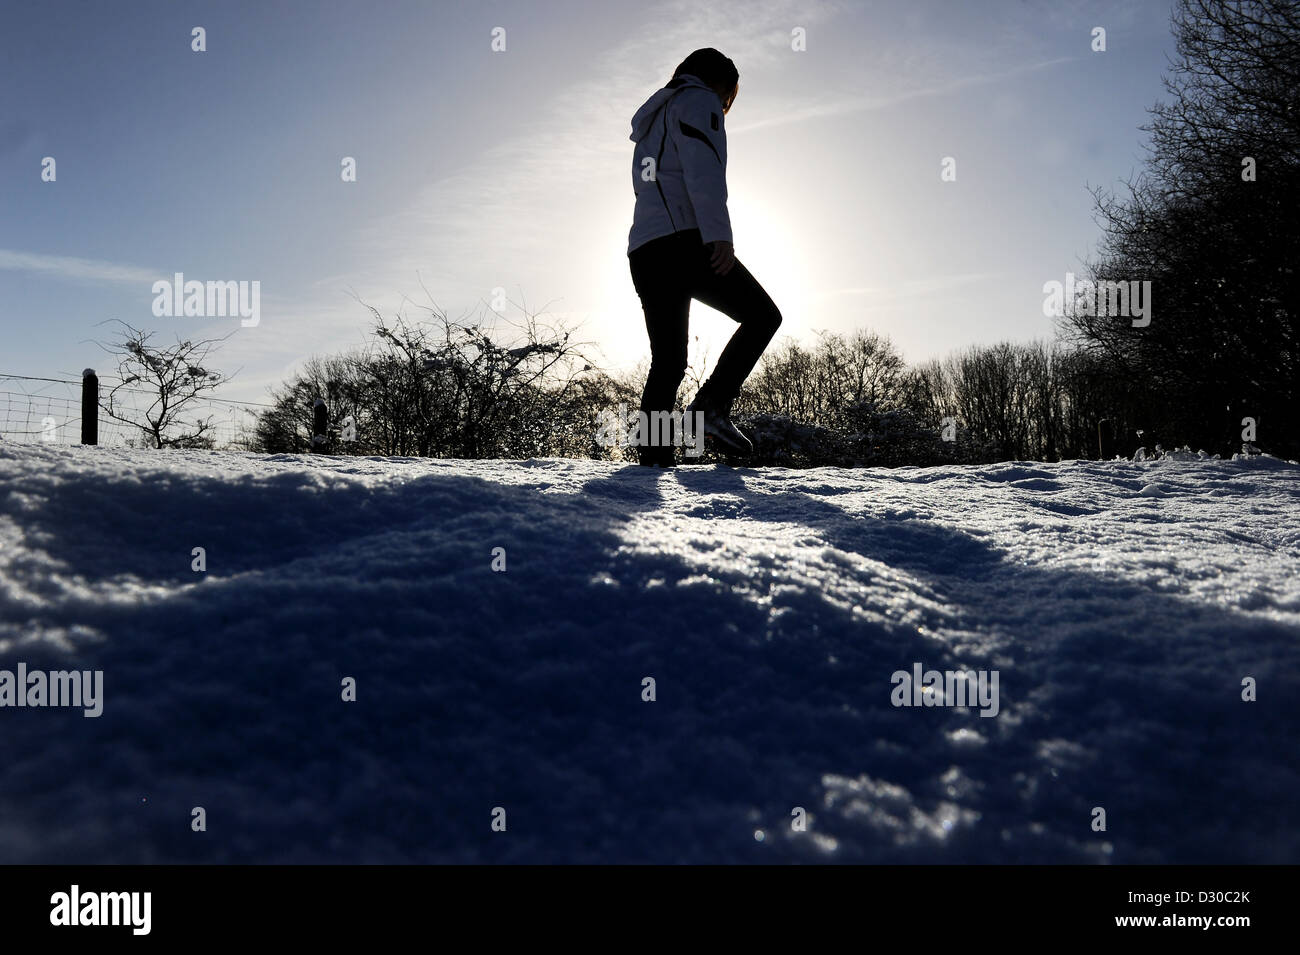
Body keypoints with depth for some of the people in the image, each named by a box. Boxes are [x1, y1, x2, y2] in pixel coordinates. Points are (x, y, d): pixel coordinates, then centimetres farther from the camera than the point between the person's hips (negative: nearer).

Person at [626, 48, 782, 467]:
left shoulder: (654, 117, 33)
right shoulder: (698, 101, 6)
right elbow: (703, 169, -12)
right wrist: (719, 234, -23)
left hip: (643, 250, 9)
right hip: (683, 240, -9)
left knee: (668, 360, 7)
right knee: (762, 315, 1)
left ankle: (652, 456, -2)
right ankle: (712, 404, -13)